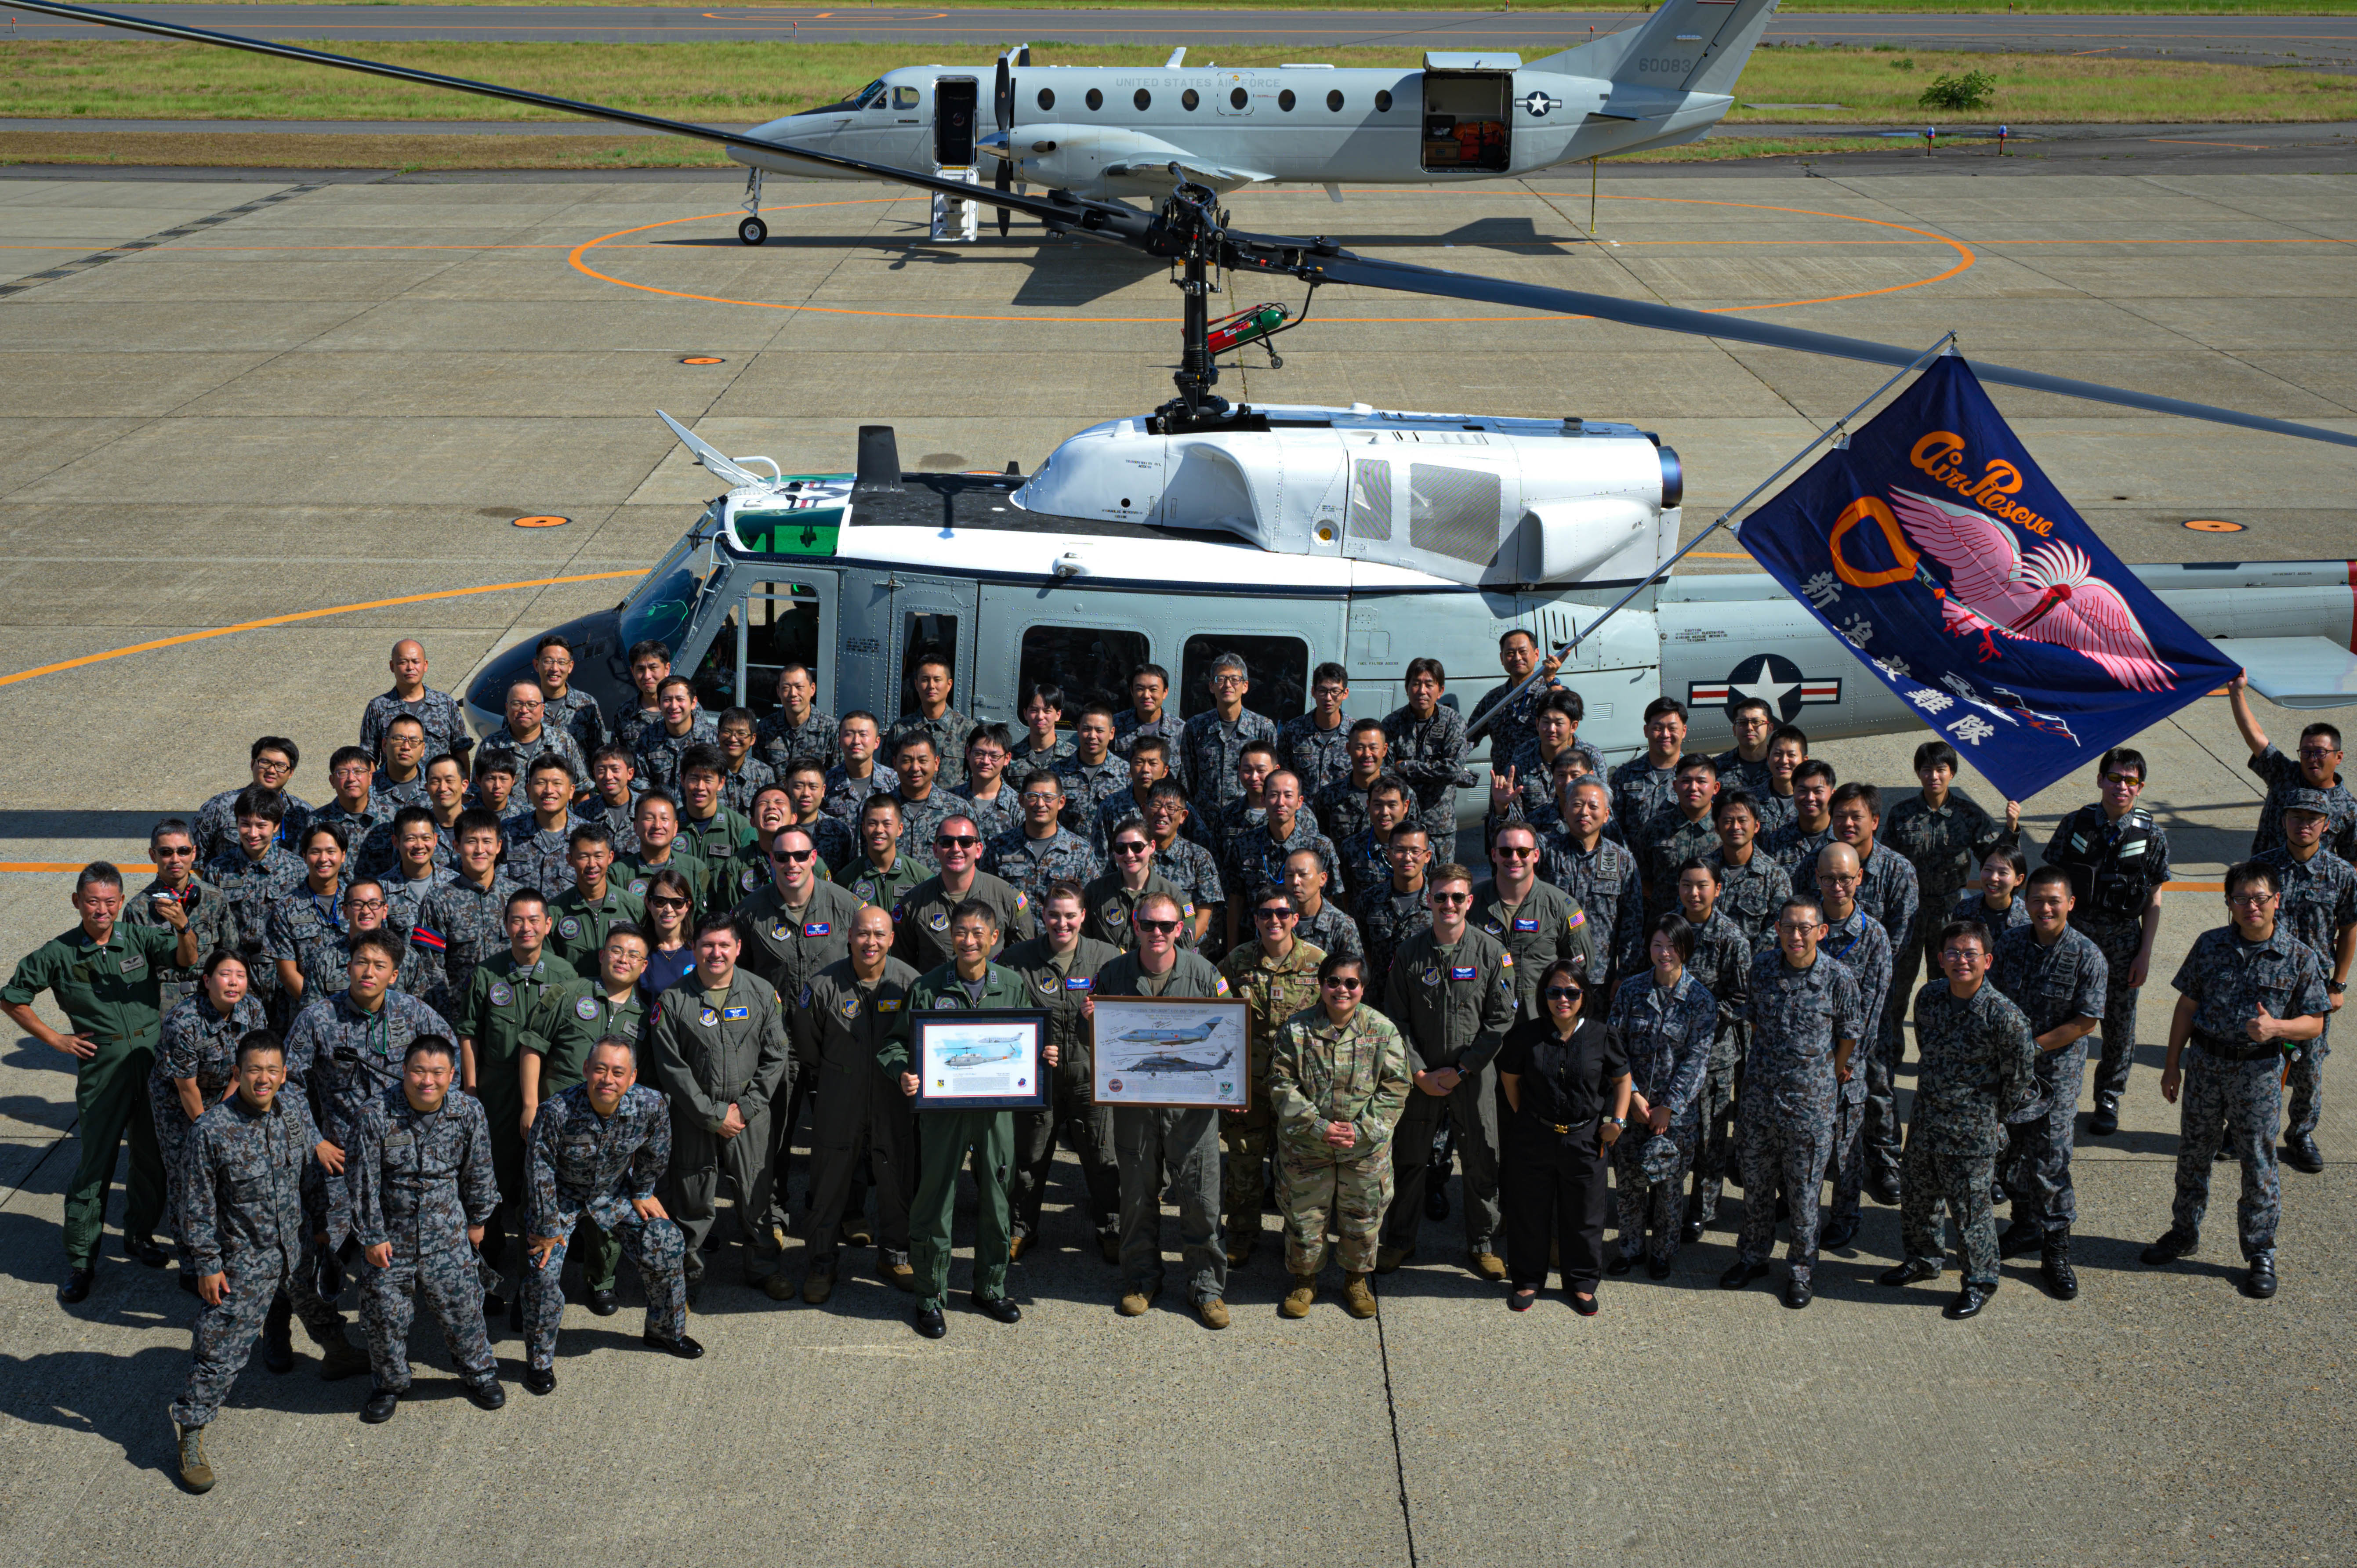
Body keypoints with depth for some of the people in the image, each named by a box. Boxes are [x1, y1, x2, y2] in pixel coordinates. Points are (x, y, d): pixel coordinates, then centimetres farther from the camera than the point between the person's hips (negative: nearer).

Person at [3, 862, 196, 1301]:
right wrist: (56, 1040, 1)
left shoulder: (140, 937, 0)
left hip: (154, 1061, 2)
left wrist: (183, 928, -38)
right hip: (102, 1069, -2)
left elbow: (186, 960, -16)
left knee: (153, 1157, 12)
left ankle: (140, 1235, 33)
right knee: (95, 1165, 0)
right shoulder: (60, 953, -2)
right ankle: (79, 1262, 10)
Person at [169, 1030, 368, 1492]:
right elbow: (199, 1205, -15)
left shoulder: (297, 1111, -8)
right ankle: (191, 1432, 13)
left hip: (298, 1245, 5)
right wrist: (207, 1265, -12)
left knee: (319, 1309, 30)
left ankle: (339, 1356, 60)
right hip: (244, 1259, -5)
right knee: (222, 1348, -1)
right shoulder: (212, 1129, -24)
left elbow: (317, 1170, 9)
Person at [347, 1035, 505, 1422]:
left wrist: (477, 1220, 13)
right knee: (384, 1313, 9)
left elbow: (478, 1172, 4)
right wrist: (372, 1236, -8)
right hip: (390, 1233, -1)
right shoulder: (375, 1115, -18)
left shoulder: (469, 1112, -11)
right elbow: (364, 1182, -11)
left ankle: (479, 1373, 35)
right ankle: (389, 1384, 33)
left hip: (447, 1232, 1)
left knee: (460, 1306, 10)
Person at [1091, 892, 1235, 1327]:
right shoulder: (1114, 973, 1)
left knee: (1200, 1197, 2)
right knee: (1138, 1193, 10)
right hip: (1134, 1101, 1)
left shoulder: (1203, 973, -3)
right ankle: (1142, 1279, 26)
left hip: (1192, 1102, -1)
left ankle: (1206, 1285, 15)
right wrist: (1089, 1019, -12)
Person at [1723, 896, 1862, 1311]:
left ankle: (1801, 1270, 23)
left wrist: (1836, 1071, 13)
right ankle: (1753, 1258, 33)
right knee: (1755, 1183, 15)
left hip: (1810, 1100, -3)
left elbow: (1851, 1030, 3)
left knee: (1803, 1191, 6)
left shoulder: (1838, 978, -13)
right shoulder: (1762, 966, -4)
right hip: (1760, 1092, 3)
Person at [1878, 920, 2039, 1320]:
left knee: (1971, 1209, 4)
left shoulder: (2004, 1015, -20)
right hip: (1926, 1119, 6)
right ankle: (1923, 1260, 44)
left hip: (1972, 1132, -6)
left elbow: (2019, 1076, -9)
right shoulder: (1928, 998, -3)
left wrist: (1995, 1119, 0)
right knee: (1919, 1197, 21)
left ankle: (1979, 1283, 23)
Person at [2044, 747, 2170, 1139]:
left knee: (2120, 1024, 8)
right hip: (2075, 934, 0)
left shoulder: (2152, 837, -4)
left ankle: (2109, 1099, 26)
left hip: (2123, 939, 0)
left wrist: (2145, 953, -4)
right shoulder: (2075, 825, -3)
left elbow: (2154, 901, 0)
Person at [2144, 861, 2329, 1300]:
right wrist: (2173, 1064, 6)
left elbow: (2314, 1023, -4)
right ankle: (2184, 1231, 34)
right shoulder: (2210, 946, -1)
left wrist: (2275, 1026, -24)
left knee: (2258, 1164, 5)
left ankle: (2260, 1254, 18)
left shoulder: (2299, 957, -7)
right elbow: (2187, 1006, 6)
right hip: (2204, 1063, 2)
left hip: (2259, 1071, -2)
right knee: (2193, 1153, 15)